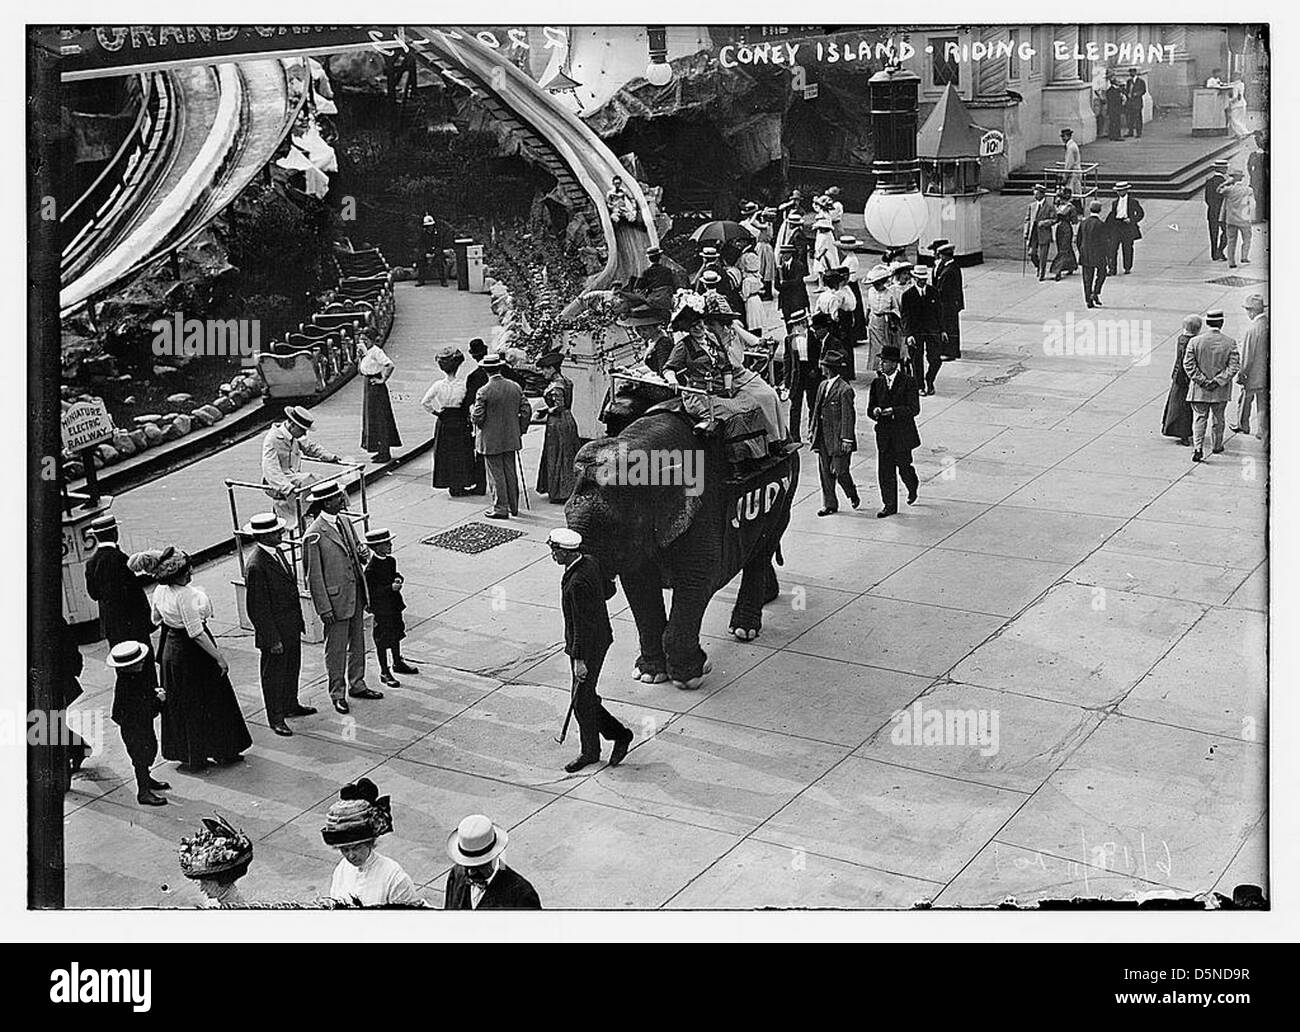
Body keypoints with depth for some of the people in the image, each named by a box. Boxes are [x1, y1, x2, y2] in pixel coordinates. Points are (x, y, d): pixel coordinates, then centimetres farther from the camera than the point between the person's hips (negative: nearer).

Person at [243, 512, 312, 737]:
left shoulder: (277, 552, 3)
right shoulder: (256, 566, -26)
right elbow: (257, 609, -23)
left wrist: (298, 621, 17)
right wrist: (272, 639, -20)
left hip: (291, 628, 9)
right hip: (275, 632, -9)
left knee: (292, 668, 23)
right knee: (273, 674, 9)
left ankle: (291, 705, 42)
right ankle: (276, 718, 23)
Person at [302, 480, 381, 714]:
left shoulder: (344, 521, 4)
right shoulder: (314, 535, -19)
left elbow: (356, 546, 21)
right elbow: (314, 576, -16)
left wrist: (363, 552, -5)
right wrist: (324, 609, -16)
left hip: (356, 596, 7)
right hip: (336, 600, -7)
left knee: (357, 643, 19)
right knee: (336, 649, 6)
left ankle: (357, 685, 34)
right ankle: (337, 694, 20)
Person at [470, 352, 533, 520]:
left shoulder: (484, 392, -17)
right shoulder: (515, 387, -1)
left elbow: (477, 417, -16)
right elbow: (527, 411, 2)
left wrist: (472, 411, 6)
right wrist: (520, 430, 13)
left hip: (491, 441, -5)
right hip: (511, 438, 5)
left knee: (496, 475, 2)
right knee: (510, 473, 15)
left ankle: (500, 508, 6)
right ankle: (513, 506, 23)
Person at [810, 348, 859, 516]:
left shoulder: (845, 390, -15)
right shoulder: (823, 386, 9)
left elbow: (848, 416, -15)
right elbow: (816, 410, 17)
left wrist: (846, 439, -16)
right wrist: (812, 429, 14)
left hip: (838, 437, -7)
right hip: (823, 436, 7)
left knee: (839, 471, -2)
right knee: (825, 471, 8)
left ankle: (853, 496, 24)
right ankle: (829, 504, 15)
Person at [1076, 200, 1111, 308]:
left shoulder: (1083, 223, 1)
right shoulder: (1102, 225, -12)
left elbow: (1079, 240, 8)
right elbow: (1106, 242, -9)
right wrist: (1108, 256, 0)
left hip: (1085, 255, 4)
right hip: (1099, 255, -4)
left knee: (1087, 278, 8)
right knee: (1101, 274, 16)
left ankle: (1089, 300, 9)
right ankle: (1096, 293, 1)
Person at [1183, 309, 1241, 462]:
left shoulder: (1195, 341, -6)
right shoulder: (1230, 342, -6)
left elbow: (1188, 364, -10)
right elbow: (1234, 366, -11)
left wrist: (1202, 381, -9)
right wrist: (1218, 381, -12)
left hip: (1199, 390, -1)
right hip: (1221, 391, 1)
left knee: (1199, 418, 2)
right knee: (1218, 418, 19)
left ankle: (1198, 448, -14)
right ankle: (1217, 446, 33)